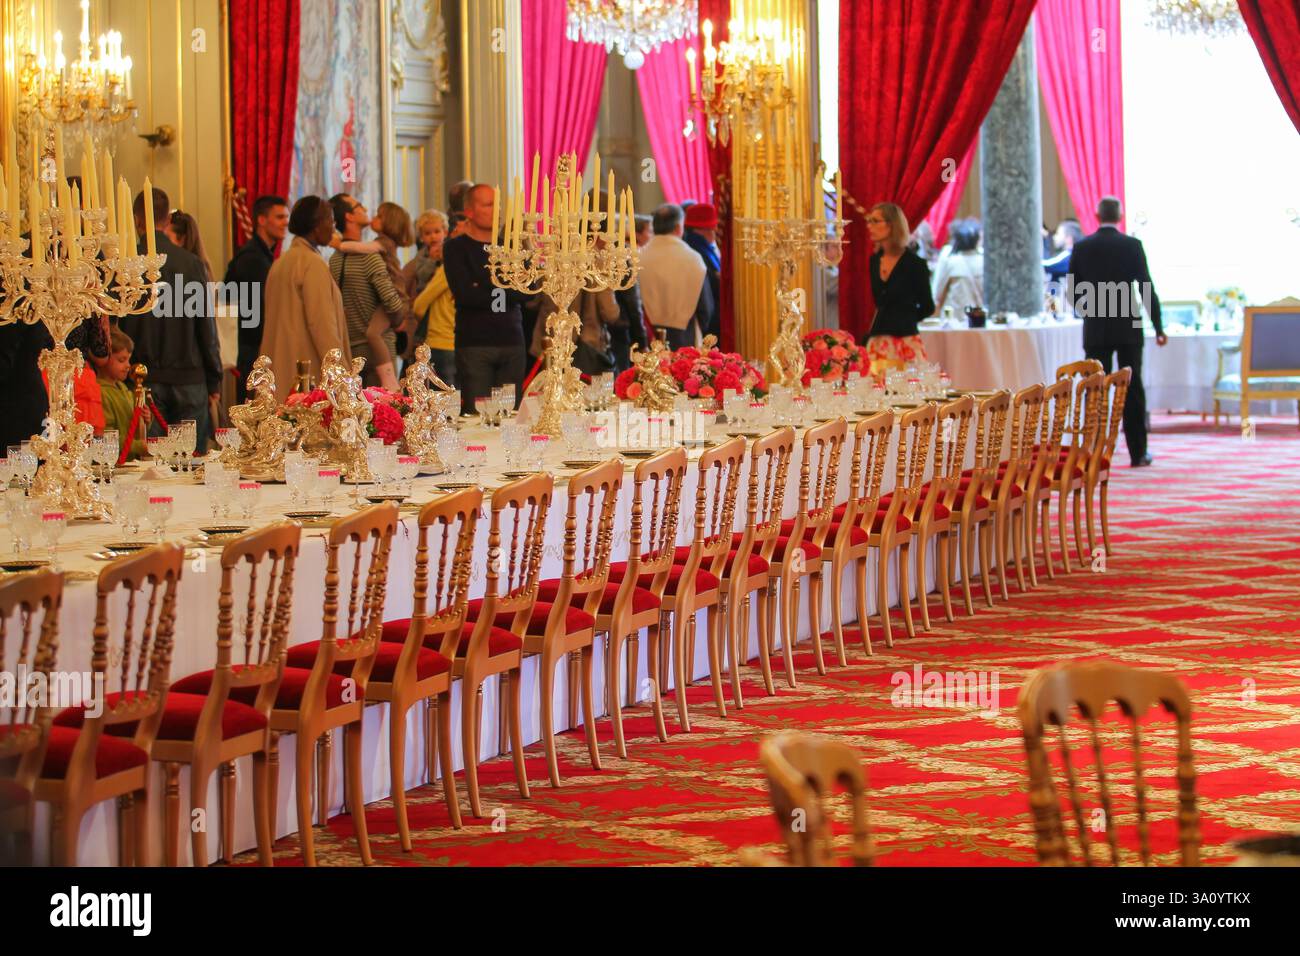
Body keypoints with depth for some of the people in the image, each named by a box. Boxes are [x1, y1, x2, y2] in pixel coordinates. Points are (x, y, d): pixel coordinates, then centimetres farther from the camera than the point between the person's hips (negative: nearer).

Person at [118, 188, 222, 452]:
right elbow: (207, 326, 0)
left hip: (144, 379, 0)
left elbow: (116, 328, 0)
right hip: (189, 379, 0)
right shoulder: (191, 262, -3)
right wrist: (214, 381, 8)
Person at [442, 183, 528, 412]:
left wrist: (484, 294, -6)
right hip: (475, 343, -4)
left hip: (512, 341, 4)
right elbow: (465, 294, -11)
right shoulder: (456, 248, 3)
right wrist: (506, 292, -2)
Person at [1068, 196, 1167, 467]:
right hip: (1128, 329, -1)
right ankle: (1138, 452, 9)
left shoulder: (1081, 248, -1)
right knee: (1133, 389, 6)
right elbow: (1147, 288, -5)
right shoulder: (1132, 246, -5)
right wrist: (1158, 327, 1)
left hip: (1095, 331, 1)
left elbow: (1073, 292, 4)